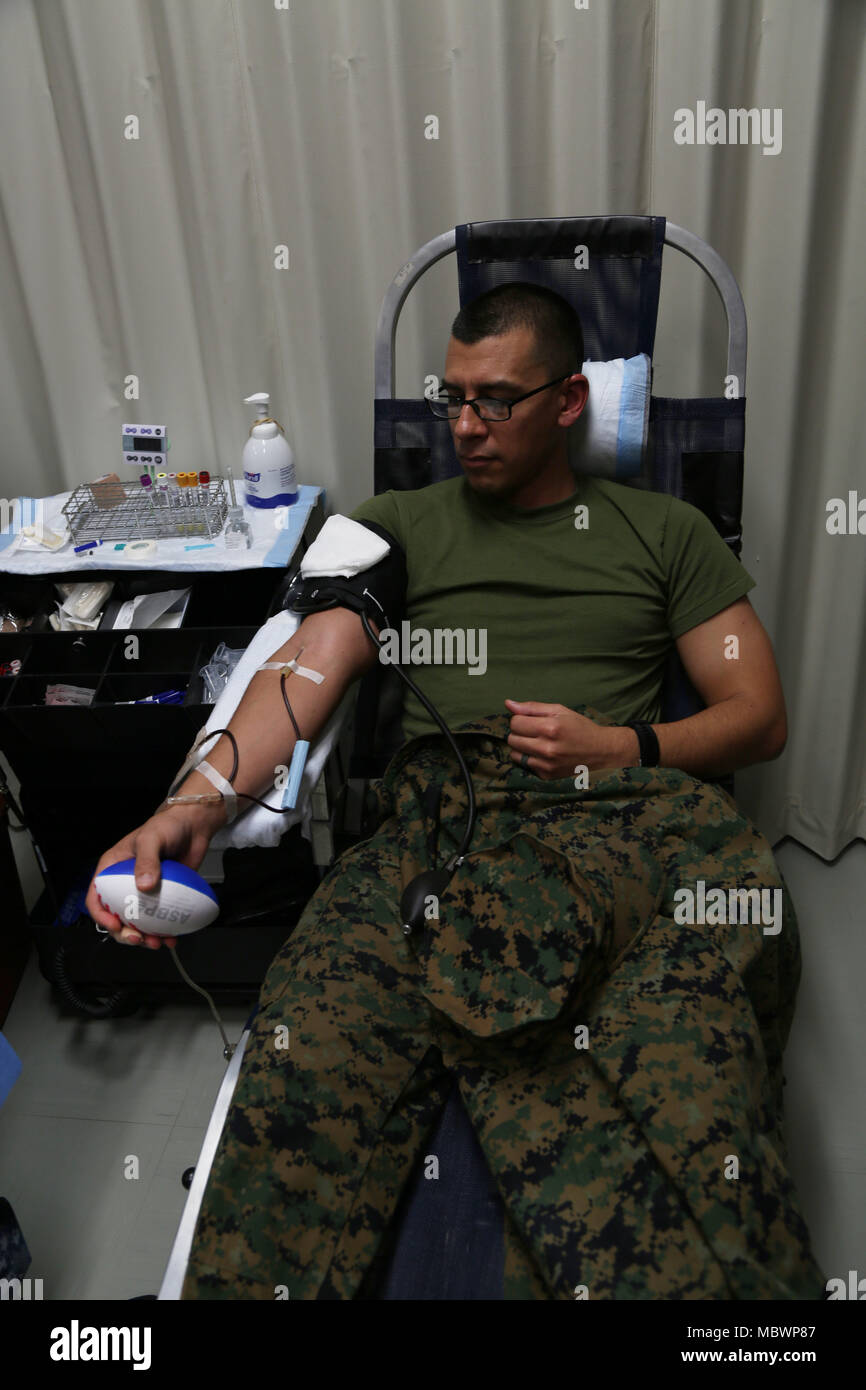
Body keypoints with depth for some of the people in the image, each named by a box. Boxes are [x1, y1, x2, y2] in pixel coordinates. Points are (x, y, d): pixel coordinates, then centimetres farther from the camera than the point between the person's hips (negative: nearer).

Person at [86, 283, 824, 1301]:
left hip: (621, 820, 1)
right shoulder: (398, 526, 20)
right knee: (307, 1067, -29)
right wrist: (197, 804, -15)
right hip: (440, 822, 0)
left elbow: (760, 716, 18)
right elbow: (310, 667, 3)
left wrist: (622, 746, -2)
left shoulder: (665, 532, 21)